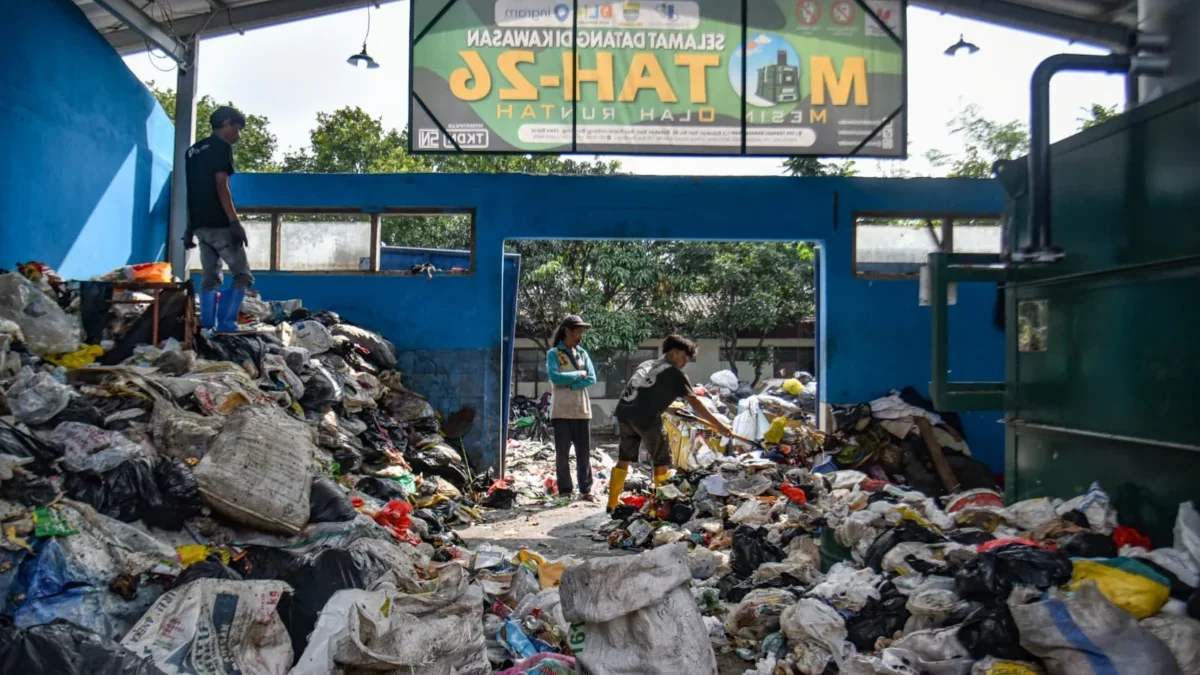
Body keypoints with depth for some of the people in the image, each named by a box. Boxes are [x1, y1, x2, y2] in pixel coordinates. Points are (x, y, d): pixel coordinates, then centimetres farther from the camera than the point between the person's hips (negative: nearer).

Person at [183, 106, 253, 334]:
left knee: (210, 277, 9)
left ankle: (208, 327, 3)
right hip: (219, 223, -8)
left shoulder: (193, 150, 21)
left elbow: (190, 191, 19)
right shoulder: (221, 147, -4)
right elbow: (221, 185, -15)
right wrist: (235, 222, -19)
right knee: (243, 275, -3)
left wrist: (189, 228, 19)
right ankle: (226, 324, -13)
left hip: (200, 225, 8)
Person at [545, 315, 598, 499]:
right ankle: (565, 490, 8)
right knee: (562, 452, 1)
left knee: (584, 452, 5)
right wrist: (579, 374, -8)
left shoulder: (583, 353, 12)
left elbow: (592, 379, 1)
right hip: (561, 410, -3)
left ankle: (586, 489, 11)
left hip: (582, 409, 3)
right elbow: (555, 377, -15)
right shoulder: (553, 354, 0)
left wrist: (569, 385, -11)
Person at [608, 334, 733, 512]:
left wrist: (667, 407, 41)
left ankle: (612, 503, 24)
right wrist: (718, 425, 4)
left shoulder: (646, 364, 26)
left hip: (625, 413, 7)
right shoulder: (674, 373, 6)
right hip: (645, 418, -7)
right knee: (661, 461, 10)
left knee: (624, 458, 19)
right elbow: (694, 402, 2)